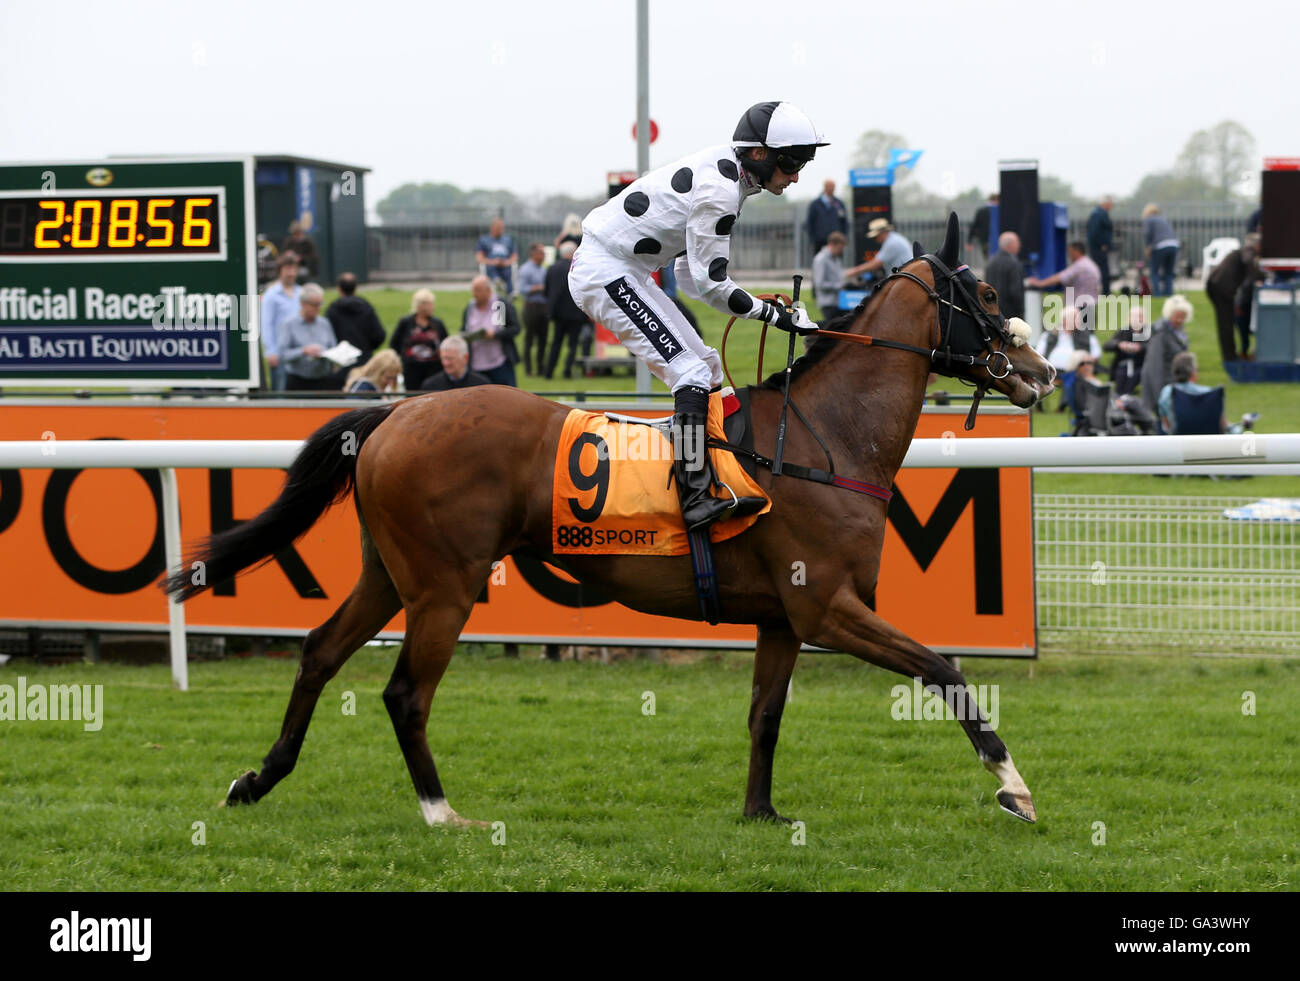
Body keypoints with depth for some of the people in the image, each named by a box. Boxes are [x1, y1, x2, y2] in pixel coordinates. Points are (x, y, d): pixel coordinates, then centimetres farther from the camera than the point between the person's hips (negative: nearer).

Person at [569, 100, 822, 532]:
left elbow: (692, 275, 14)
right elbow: (710, 282, -19)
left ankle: (708, 485, 11)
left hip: (625, 271, 11)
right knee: (691, 372, -17)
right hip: (605, 271, -11)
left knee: (706, 367, 10)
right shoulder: (718, 189, -22)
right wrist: (772, 314, -11)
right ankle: (695, 497, -21)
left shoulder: (725, 174, 9)